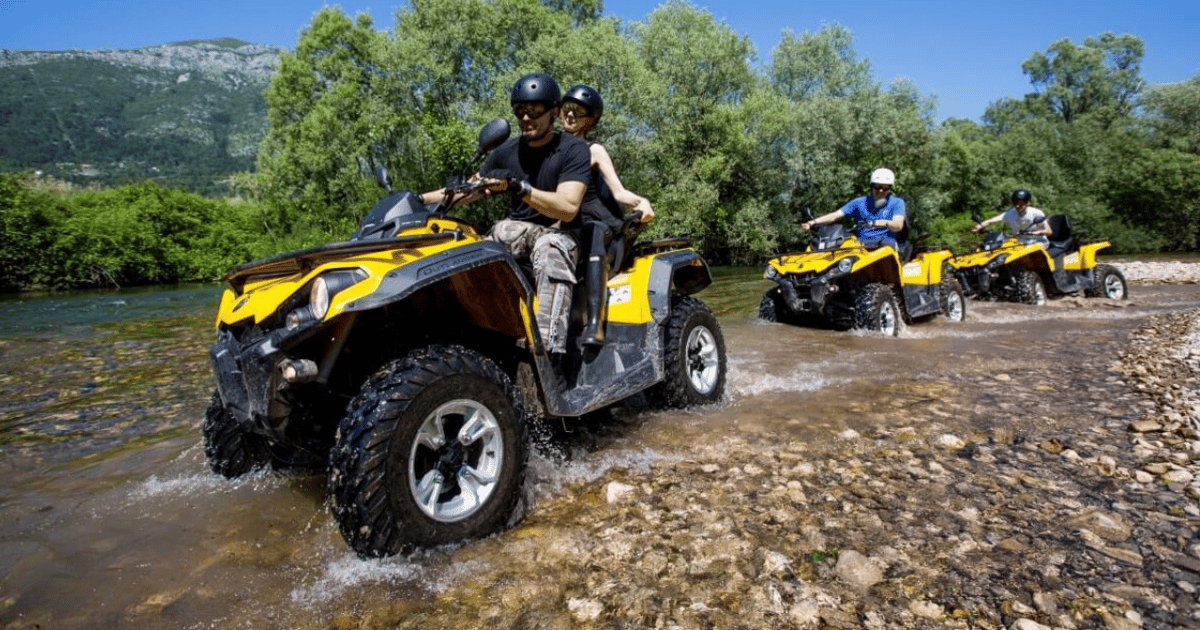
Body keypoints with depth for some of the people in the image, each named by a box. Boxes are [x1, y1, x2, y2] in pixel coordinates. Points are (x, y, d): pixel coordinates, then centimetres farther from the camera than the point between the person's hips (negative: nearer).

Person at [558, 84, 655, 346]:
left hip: (597, 223, -5)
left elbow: (618, 192, -2)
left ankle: (595, 324, -49)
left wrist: (642, 202, -22)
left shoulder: (594, 150, 8)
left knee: (594, 235, -38)